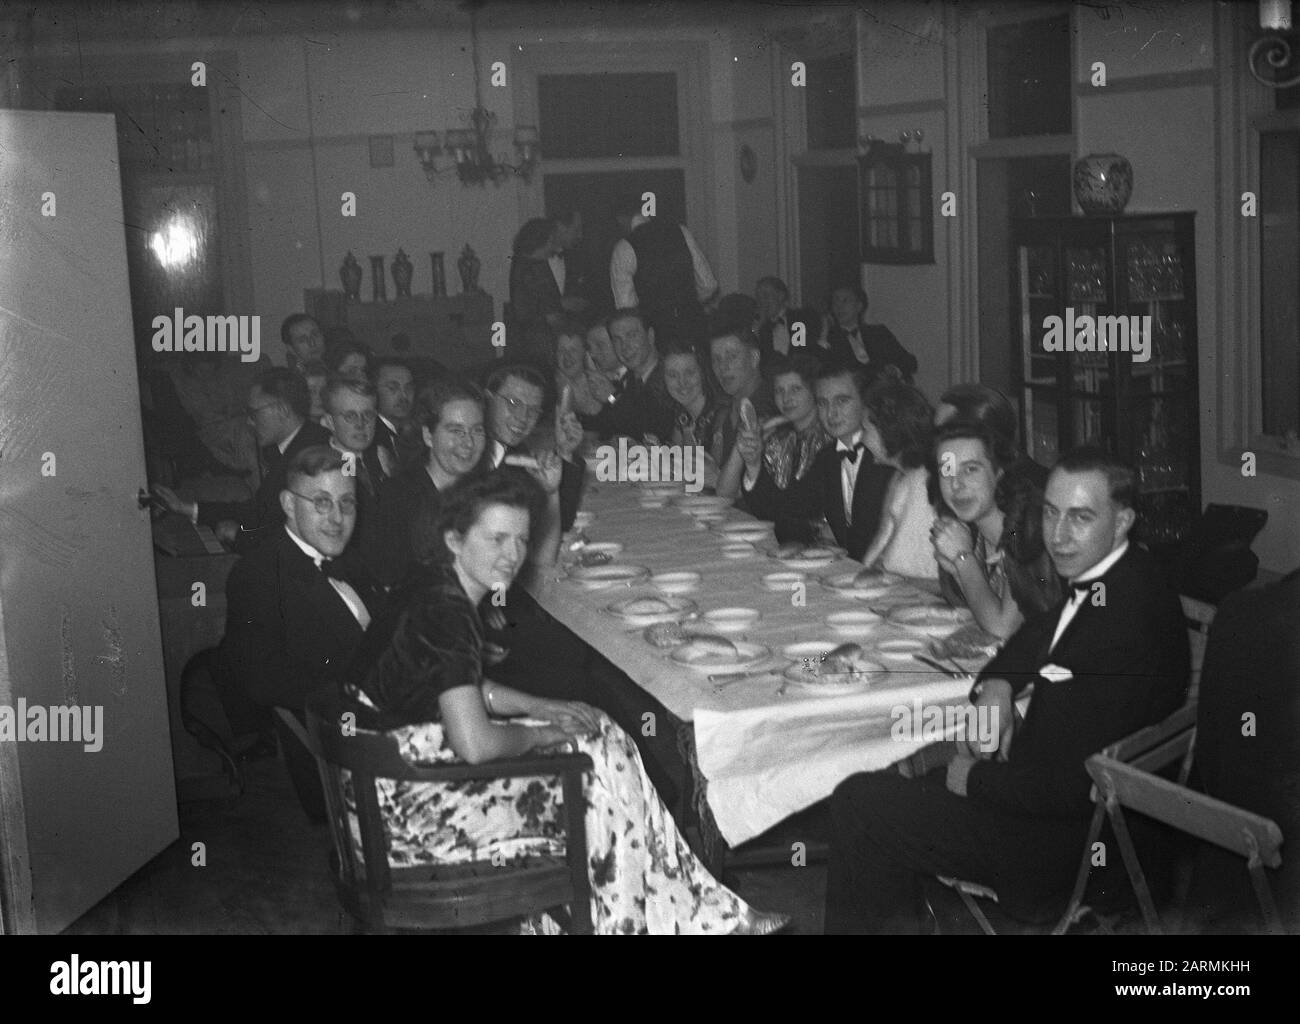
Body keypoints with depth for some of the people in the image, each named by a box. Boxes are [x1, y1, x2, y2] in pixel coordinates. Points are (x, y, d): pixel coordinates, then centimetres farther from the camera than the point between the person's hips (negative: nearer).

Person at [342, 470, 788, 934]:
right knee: (596, 773, -7)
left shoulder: (437, 587, 5)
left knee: (602, 737, 6)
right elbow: (475, 745, -31)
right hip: (405, 799, -10)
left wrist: (540, 709, 6)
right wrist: (541, 734, -10)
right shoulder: (444, 612, -24)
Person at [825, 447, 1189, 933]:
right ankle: (898, 916, 36)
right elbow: (1036, 635, 19)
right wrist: (996, 685, -2)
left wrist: (973, 778, -14)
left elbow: (1064, 787, -29)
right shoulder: (1095, 580, -2)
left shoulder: (1125, 629, -31)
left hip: (1069, 837, -9)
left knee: (857, 802, -2)